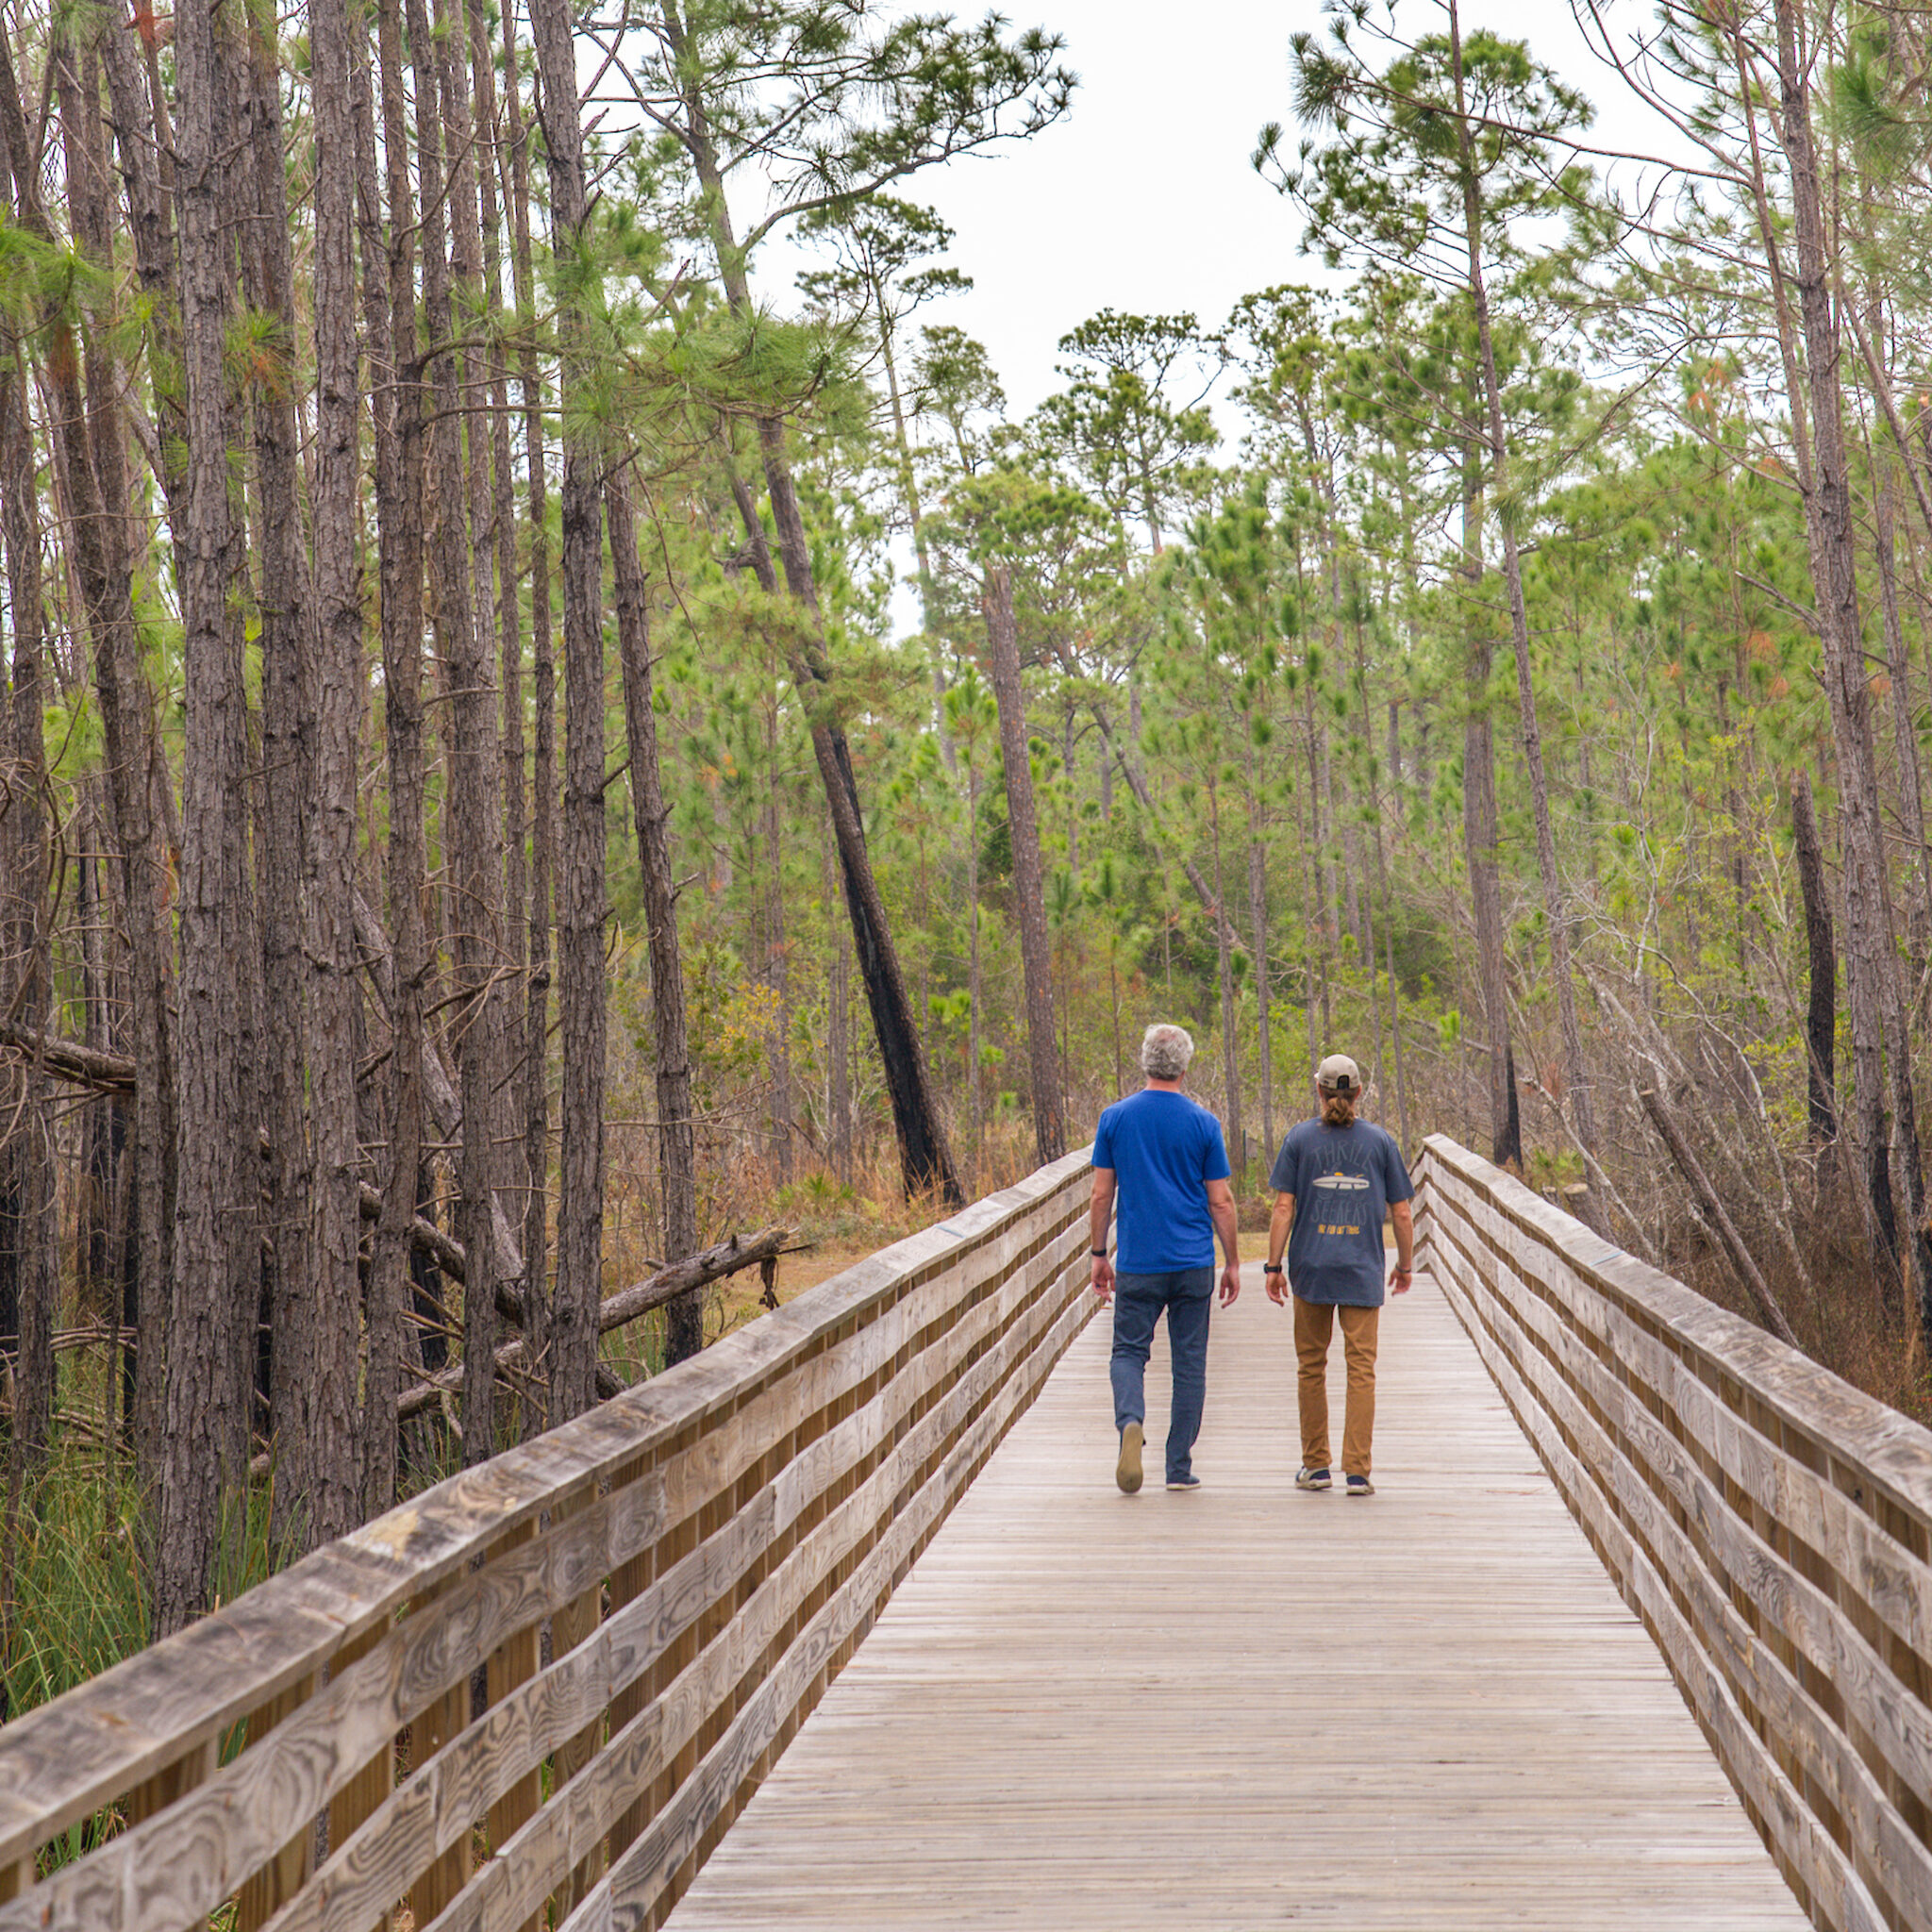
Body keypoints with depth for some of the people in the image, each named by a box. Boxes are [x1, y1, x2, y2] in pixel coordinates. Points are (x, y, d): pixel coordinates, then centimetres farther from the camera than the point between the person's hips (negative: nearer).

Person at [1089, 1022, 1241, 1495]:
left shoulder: (1115, 1118, 0)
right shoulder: (1203, 1124, -3)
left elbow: (1102, 1195, 2)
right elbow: (1221, 1202, -1)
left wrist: (1098, 1255, 11)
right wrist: (1233, 1264, 7)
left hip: (1137, 1262, 0)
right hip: (1193, 1262, 0)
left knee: (1128, 1352, 8)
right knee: (1189, 1363, 8)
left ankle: (1131, 1421, -21)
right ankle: (1179, 1468, 10)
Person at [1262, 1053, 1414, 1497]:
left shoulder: (1300, 1139, 1)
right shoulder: (1380, 1141, 3)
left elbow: (1283, 1207, -4)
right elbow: (1402, 1214, 4)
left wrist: (1273, 1265, 1)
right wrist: (1405, 1266, 17)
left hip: (1311, 1266, 0)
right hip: (1362, 1270, 0)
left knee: (1312, 1365, 11)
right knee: (1361, 1368, -1)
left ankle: (1316, 1466, 15)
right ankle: (1357, 1470, -8)